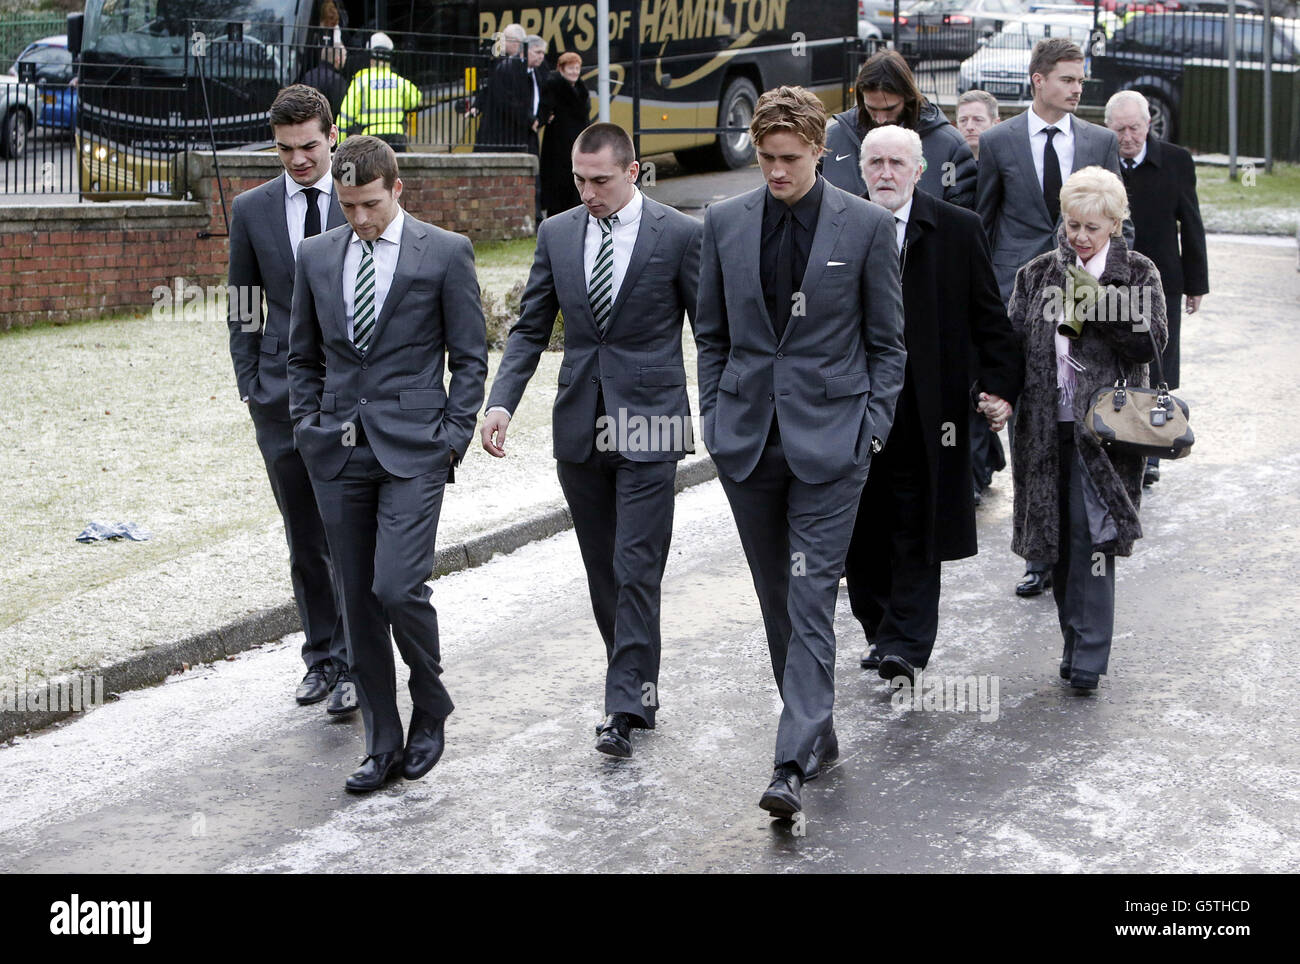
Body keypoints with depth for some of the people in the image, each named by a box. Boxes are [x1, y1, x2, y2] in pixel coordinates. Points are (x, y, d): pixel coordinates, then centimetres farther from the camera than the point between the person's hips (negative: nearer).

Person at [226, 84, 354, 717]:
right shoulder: (252, 210, 7)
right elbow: (243, 309, 11)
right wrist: (249, 386, 4)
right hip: (282, 396, 3)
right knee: (304, 540, 10)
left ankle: (353, 664, 1)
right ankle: (321, 656, 21)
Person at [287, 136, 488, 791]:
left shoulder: (445, 253, -1)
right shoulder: (316, 256, 10)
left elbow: (470, 359, 1)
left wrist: (450, 442, -5)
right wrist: (308, 429, 8)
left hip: (412, 449, -4)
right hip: (337, 454, 4)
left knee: (398, 589, -15)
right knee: (358, 601, 6)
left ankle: (431, 709, 12)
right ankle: (383, 745, 16)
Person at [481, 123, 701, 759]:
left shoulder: (678, 234, -4)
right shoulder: (557, 233, 8)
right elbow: (531, 328, 10)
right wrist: (501, 401, -3)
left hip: (649, 424, -4)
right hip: (580, 426, 5)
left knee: (637, 569, -7)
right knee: (603, 572, 10)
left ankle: (625, 708, -4)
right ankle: (637, 687, 23)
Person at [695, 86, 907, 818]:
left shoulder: (867, 225, -3)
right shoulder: (725, 222, 6)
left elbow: (888, 340, 2)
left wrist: (872, 428, -4)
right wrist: (716, 414, 6)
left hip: (830, 436, -4)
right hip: (748, 435, 4)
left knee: (812, 599, -9)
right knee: (777, 599, 11)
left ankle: (795, 763, -11)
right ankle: (818, 731, 26)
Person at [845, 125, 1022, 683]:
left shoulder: (958, 230, 1)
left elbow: (989, 318, 4)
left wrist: (1000, 387, -4)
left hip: (926, 411, -2)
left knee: (916, 533, -1)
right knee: (862, 532, 8)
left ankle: (905, 646, 0)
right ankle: (880, 631, 23)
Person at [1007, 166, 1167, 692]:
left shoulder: (1138, 273, 3)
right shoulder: (1037, 274, 11)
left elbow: (1152, 340, -7)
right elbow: (1012, 341, 8)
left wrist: (1100, 305, -18)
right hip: (1046, 426, 4)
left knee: (1091, 536, -10)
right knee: (1057, 536, 8)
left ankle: (1088, 658, -7)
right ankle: (1078, 640, 21)